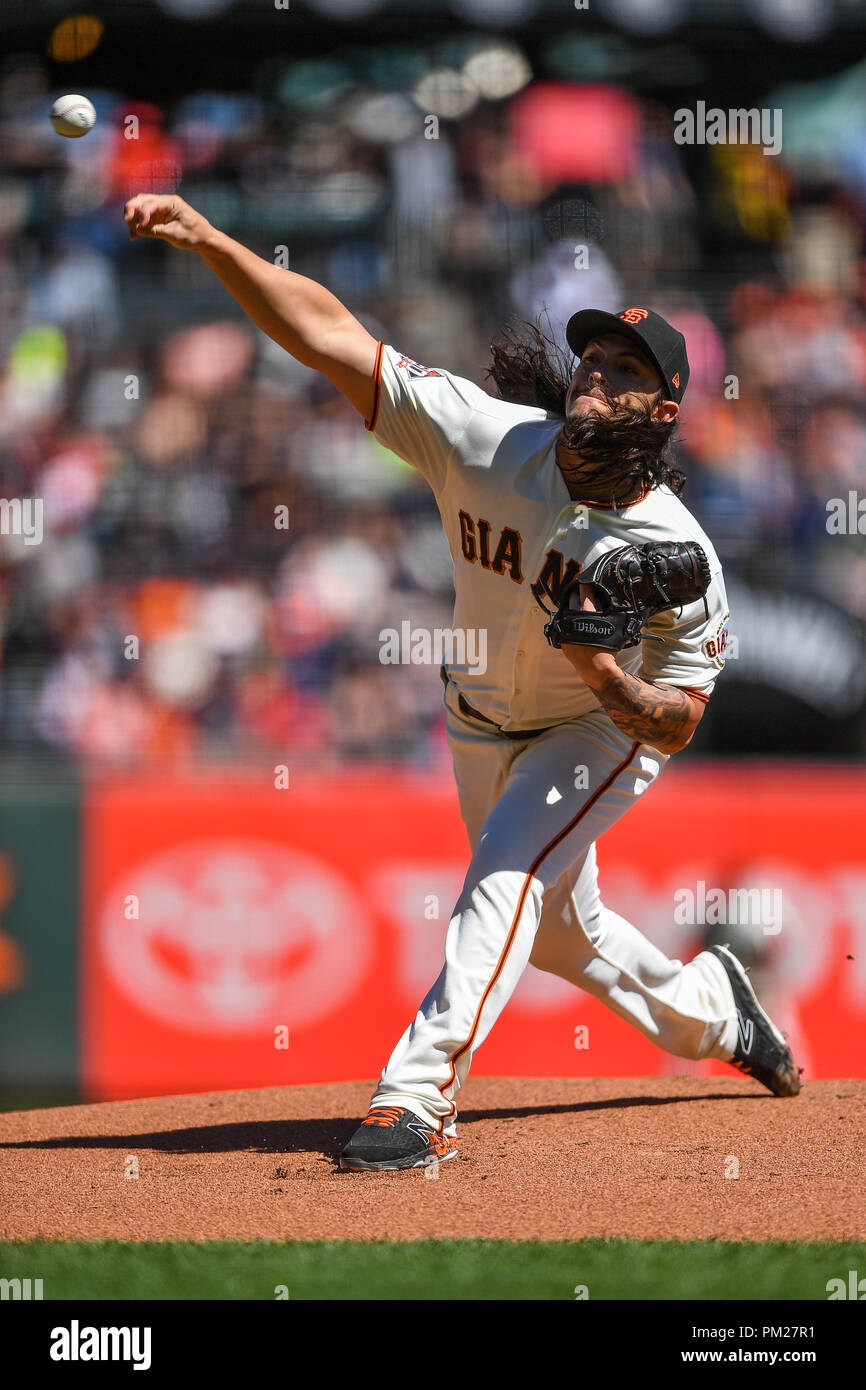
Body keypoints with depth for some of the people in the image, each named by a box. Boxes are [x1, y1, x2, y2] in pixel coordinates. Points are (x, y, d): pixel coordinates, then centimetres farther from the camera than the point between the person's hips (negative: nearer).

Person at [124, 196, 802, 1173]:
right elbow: (330, 337, -33)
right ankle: (709, 1011, 48)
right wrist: (209, 241, -44)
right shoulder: (486, 438, -27)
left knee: (506, 881, -27)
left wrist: (606, 673, -43)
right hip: (484, 724, 4)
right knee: (555, 931, 20)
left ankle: (416, 1100, -30)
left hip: (606, 731, -4)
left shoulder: (677, 554, -31)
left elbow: (676, 726, -21)